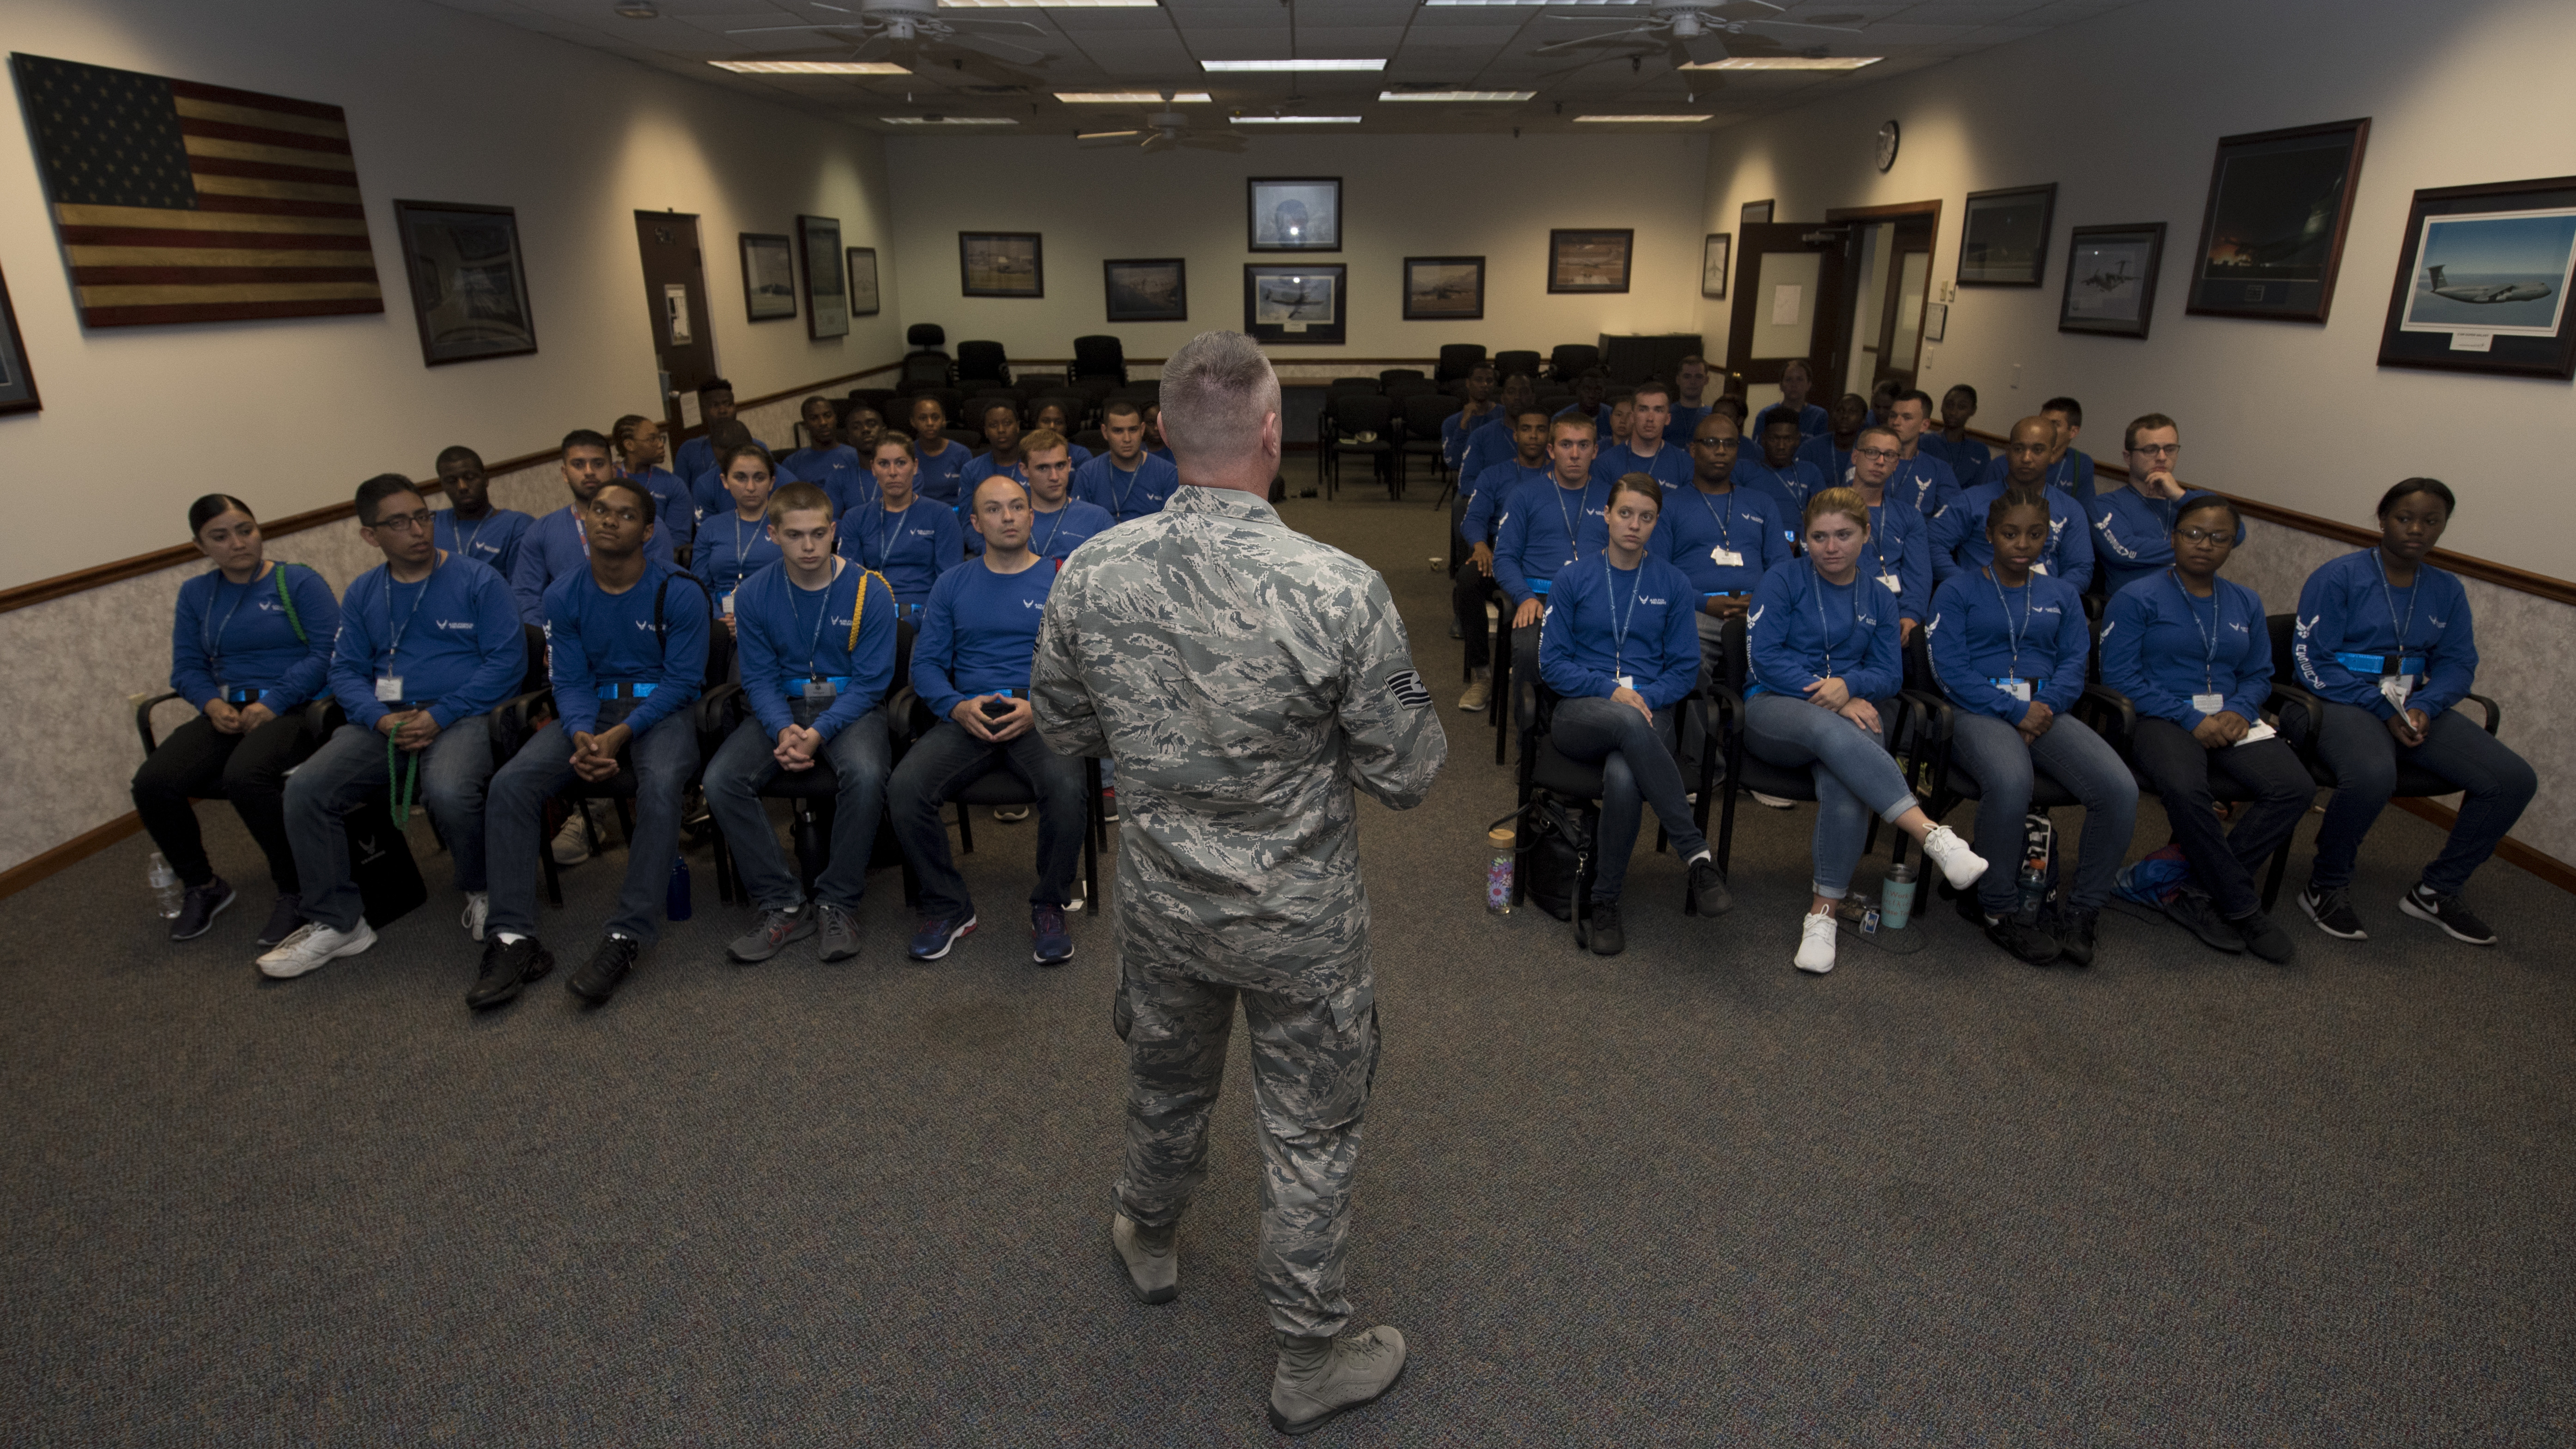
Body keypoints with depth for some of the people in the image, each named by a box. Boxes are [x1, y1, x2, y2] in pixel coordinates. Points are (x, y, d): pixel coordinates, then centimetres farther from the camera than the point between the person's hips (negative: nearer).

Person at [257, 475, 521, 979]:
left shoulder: (478, 581, 1)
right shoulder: (362, 594, 16)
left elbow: (507, 660, -7)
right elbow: (345, 670, 13)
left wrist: (440, 716, -14)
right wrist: (381, 718, -9)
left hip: (462, 715, -5)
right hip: (385, 721, 5)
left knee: (448, 791, -35)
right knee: (304, 788, -17)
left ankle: (482, 894, -4)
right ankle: (336, 922, -2)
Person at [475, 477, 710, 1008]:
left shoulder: (679, 592, -8)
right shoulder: (564, 595, 4)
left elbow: (682, 681, -8)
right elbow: (570, 681, 5)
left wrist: (621, 735, -21)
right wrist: (581, 736, -18)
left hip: (661, 707, -4)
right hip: (591, 708, 4)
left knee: (661, 785, -36)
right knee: (510, 784, -21)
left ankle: (626, 938, -31)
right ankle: (514, 939, -18)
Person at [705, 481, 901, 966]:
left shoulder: (869, 591, -8)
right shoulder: (755, 594, 0)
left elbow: (870, 683, -9)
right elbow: (760, 678, 1)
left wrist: (817, 734, -22)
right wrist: (783, 730, -19)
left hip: (850, 705, -3)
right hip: (783, 707, 3)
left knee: (865, 774, -36)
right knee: (720, 780, -23)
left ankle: (838, 903, -16)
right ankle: (783, 905, -11)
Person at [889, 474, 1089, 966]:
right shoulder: (953, 584, 16)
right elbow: (926, 662, 12)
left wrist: (1039, 706, -14)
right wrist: (958, 706, -8)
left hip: (1042, 718, -2)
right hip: (968, 718, 2)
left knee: (1066, 788, -34)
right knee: (904, 791, -24)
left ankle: (1049, 907, -8)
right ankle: (949, 906, -2)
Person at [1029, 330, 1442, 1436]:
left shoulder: (1091, 574, -15)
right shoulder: (1340, 591, -27)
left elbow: (1064, 734, 1)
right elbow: (1407, 776, -17)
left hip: (1163, 904, 4)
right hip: (1301, 922, -3)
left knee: (1166, 1086, 29)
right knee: (1310, 1137, 17)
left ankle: (1150, 1244, 57)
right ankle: (1310, 1363, 37)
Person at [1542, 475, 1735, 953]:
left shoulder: (1673, 585, 12)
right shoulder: (1574, 578, 9)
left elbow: (1685, 670, 10)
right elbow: (1552, 663, 4)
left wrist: (1644, 695, -10)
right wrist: (1611, 690, -11)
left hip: (1651, 711, 1)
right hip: (1581, 712, -1)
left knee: (1623, 776, -37)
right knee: (1630, 723, -40)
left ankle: (1605, 903, -21)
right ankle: (1698, 856, -35)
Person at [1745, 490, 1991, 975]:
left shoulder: (1877, 597, 19)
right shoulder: (1783, 580, 6)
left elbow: (1890, 674, 13)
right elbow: (1764, 657, -4)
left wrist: (1848, 685, -11)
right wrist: (1825, 696, -13)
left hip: (1849, 712, 3)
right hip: (1776, 708, -2)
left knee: (1845, 787, -34)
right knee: (1829, 729, -41)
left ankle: (1824, 911, -25)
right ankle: (1931, 834, -48)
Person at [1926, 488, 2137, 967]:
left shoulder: (2062, 594, 23)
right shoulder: (1958, 590, 8)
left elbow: (2075, 661, 12)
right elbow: (1951, 668, -3)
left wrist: (2047, 704, -10)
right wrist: (2015, 711, -12)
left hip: (2046, 711, 5)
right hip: (1980, 712, -4)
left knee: (2119, 787, -25)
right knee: (2011, 783, -38)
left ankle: (2081, 910, -8)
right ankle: (1997, 909, -17)